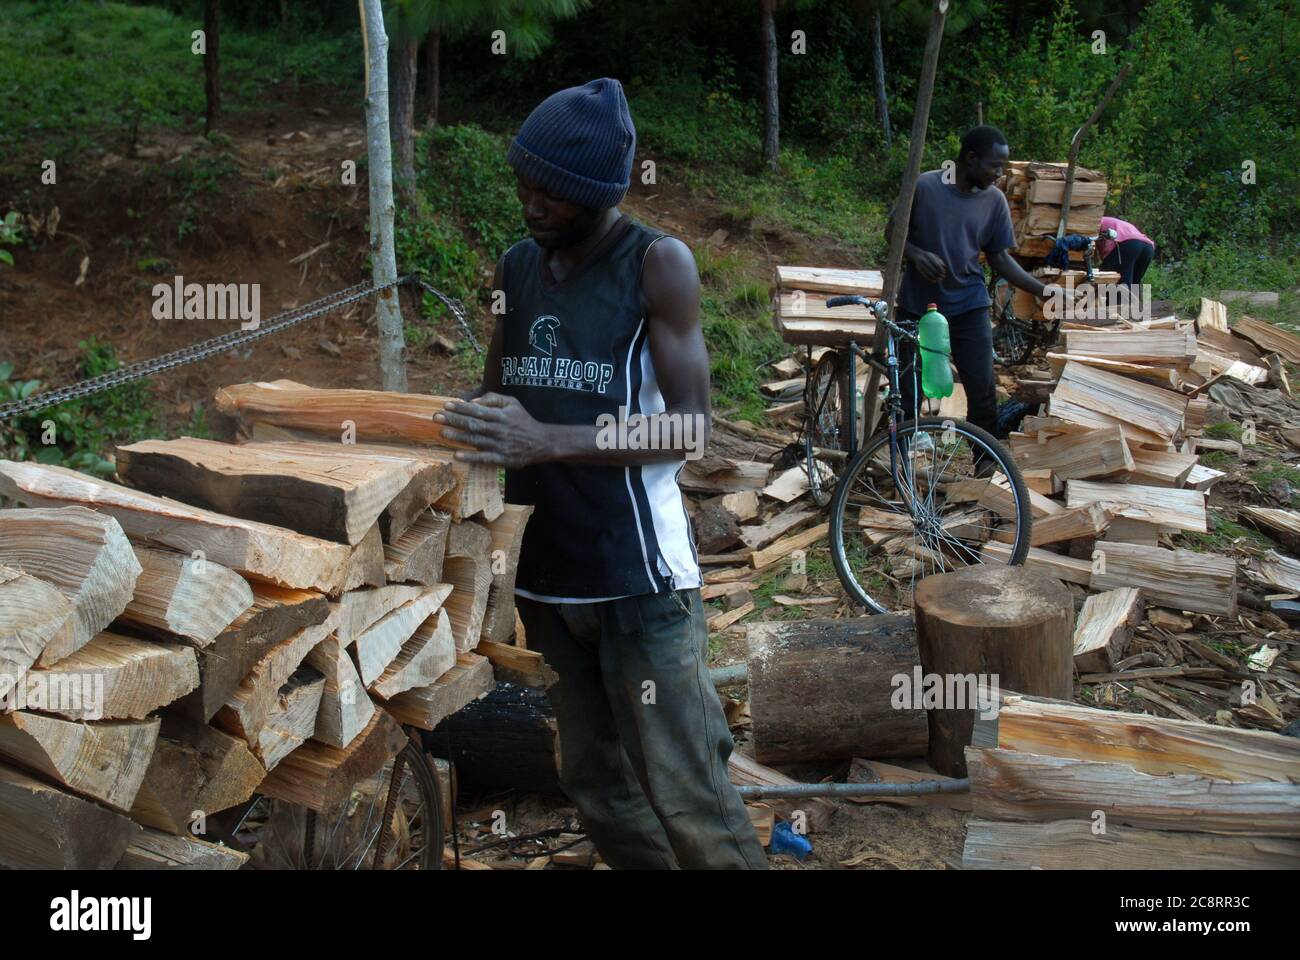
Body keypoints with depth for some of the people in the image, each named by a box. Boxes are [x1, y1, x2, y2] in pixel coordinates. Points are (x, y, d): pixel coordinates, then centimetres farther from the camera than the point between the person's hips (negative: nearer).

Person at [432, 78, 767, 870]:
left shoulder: (657, 264, -6)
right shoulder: (516, 267, 10)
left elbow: (688, 424, -12)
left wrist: (548, 440, -23)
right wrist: (474, 425, -1)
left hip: (640, 573, -5)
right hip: (546, 569, 6)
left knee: (687, 797, -4)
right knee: (598, 789, 12)